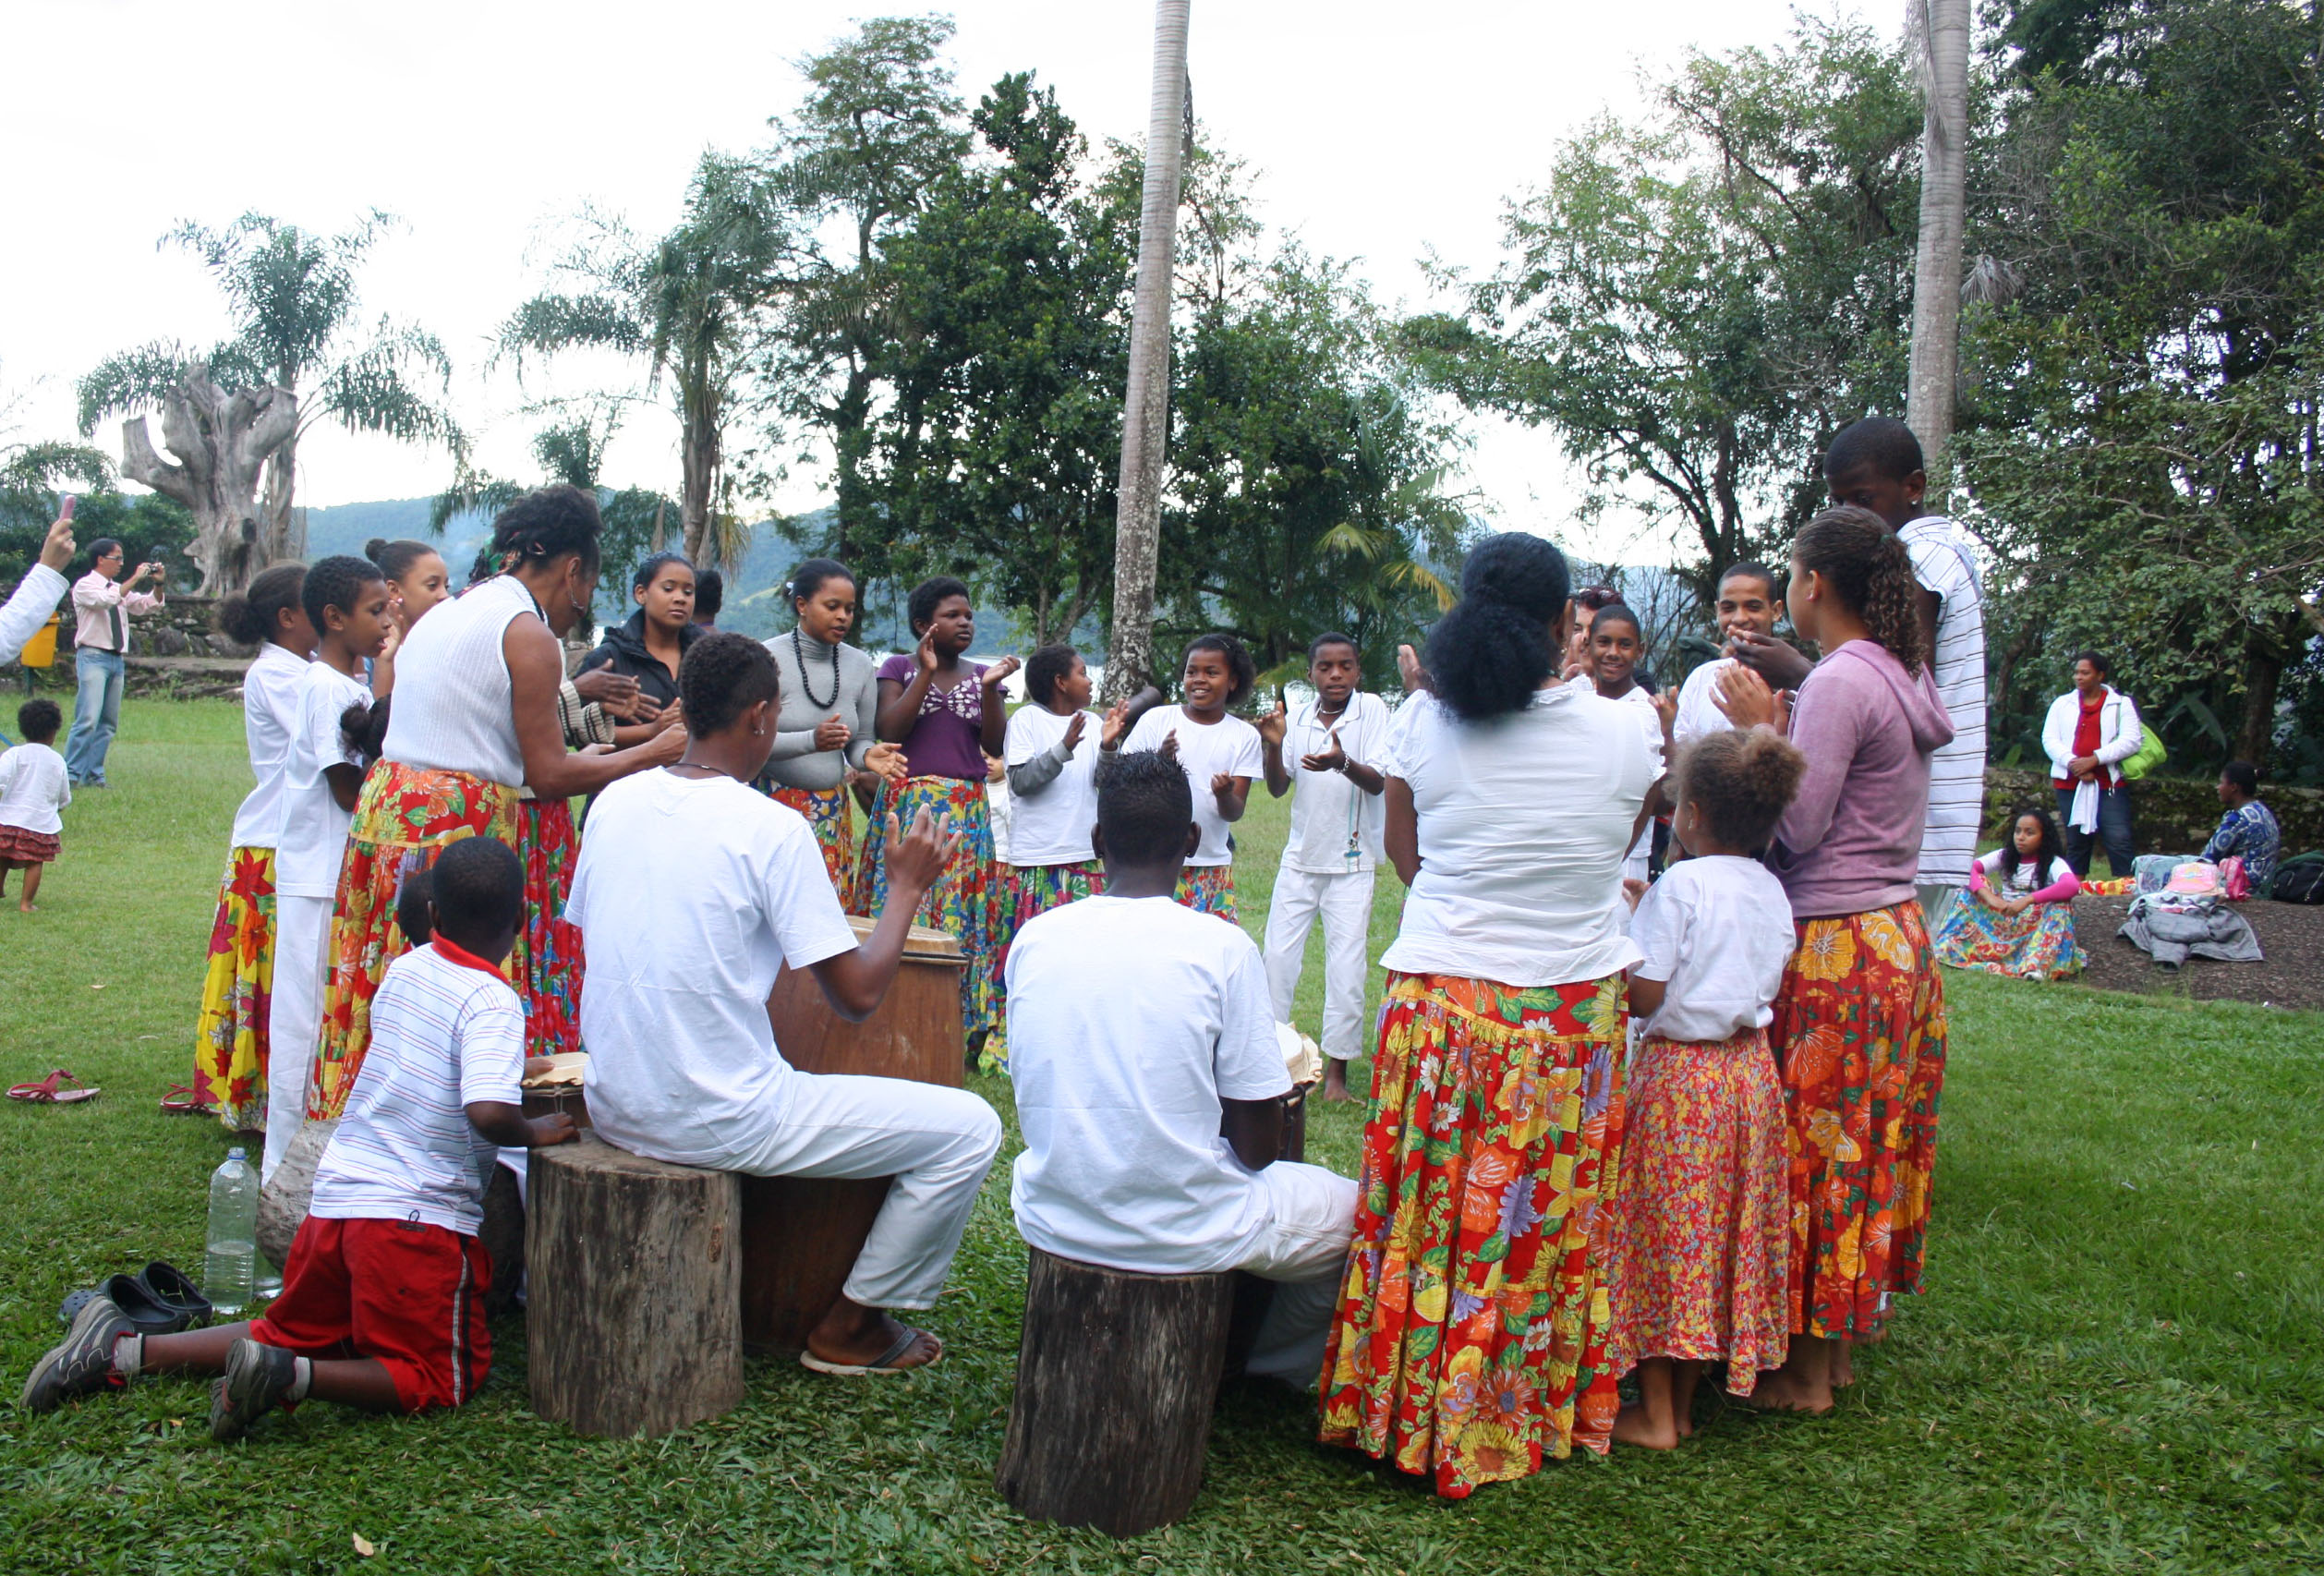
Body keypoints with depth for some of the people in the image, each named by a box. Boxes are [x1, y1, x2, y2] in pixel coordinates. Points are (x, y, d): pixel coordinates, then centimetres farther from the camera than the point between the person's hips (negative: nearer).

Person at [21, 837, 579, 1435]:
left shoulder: (404, 970, 8)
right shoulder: (493, 1004, -16)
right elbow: (488, 1112, -30)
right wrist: (534, 1132, -10)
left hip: (335, 1198, 7)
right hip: (420, 1217, -7)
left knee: (293, 1336, 25)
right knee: (440, 1380, 7)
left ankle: (124, 1349, 11)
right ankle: (292, 1376, -15)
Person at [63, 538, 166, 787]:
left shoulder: (119, 588, 17)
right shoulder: (85, 585, -3)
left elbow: (146, 605, 15)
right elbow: (107, 599, -22)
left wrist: (157, 584, 0)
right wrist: (135, 579, -19)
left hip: (117, 659, 7)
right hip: (93, 656, -7)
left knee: (109, 722, 6)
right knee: (88, 719, -15)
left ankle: (94, 775, 10)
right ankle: (70, 774, -12)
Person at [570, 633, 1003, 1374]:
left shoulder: (614, 801, 3)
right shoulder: (771, 828, -16)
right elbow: (858, 995, -15)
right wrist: (906, 887, 0)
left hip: (613, 1108, 8)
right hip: (718, 1122, -8)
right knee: (971, 1127, 2)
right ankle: (852, 1324, 14)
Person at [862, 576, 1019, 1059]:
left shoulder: (982, 675, 11)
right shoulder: (899, 668, 5)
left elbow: (996, 746, 2)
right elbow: (889, 732, -9)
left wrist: (989, 689, -11)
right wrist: (926, 673, -13)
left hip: (966, 814, 2)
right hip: (906, 805, -2)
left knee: (963, 913, -1)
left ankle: (964, 1032, 4)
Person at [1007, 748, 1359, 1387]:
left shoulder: (1033, 938, -3)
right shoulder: (1222, 948, -14)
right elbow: (1258, 1147, -10)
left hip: (1050, 1219, 4)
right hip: (1183, 1233, -4)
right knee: (1355, 1210, 21)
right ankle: (1271, 1365, 34)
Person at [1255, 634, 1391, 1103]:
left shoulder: (1372, 710, -8)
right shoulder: (1296, 716, -1)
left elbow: (1378, 782, -16)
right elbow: (1278, 788, -5)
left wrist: (1343, 763, -36)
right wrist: (1273, 745, -24)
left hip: (1352, 861, -3)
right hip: (1300, 857, 3)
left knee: (1347, 967, 0)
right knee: (1278, 957, 7)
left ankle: (1336, 1070, 11)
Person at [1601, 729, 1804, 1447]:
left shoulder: (1681, 884, -17)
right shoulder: (1771, 891, 4)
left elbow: (1644, 996, -18)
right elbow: (1767, 986, 12)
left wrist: (1623, 925, -4)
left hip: (1679, 1071, -7)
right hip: (1751, 1069, 7)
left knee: (1663, 1233, 4)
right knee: (1724, 1235, 14)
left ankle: (1655, 1415, 11)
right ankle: (1685, 1400, 24)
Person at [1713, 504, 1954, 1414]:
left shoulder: (1840, 681, -18)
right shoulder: (1903, 675, 11)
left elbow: (1798, 828, -18)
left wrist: (1762, 731, -9)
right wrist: (1785, 732, 10)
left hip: (1835, 946, -10)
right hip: (1897, 934, 10)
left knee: (1818, 1146, 1)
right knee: (1866, 1148, 16)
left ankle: (1806, 1372, 12)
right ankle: (1841, 1346, 28)